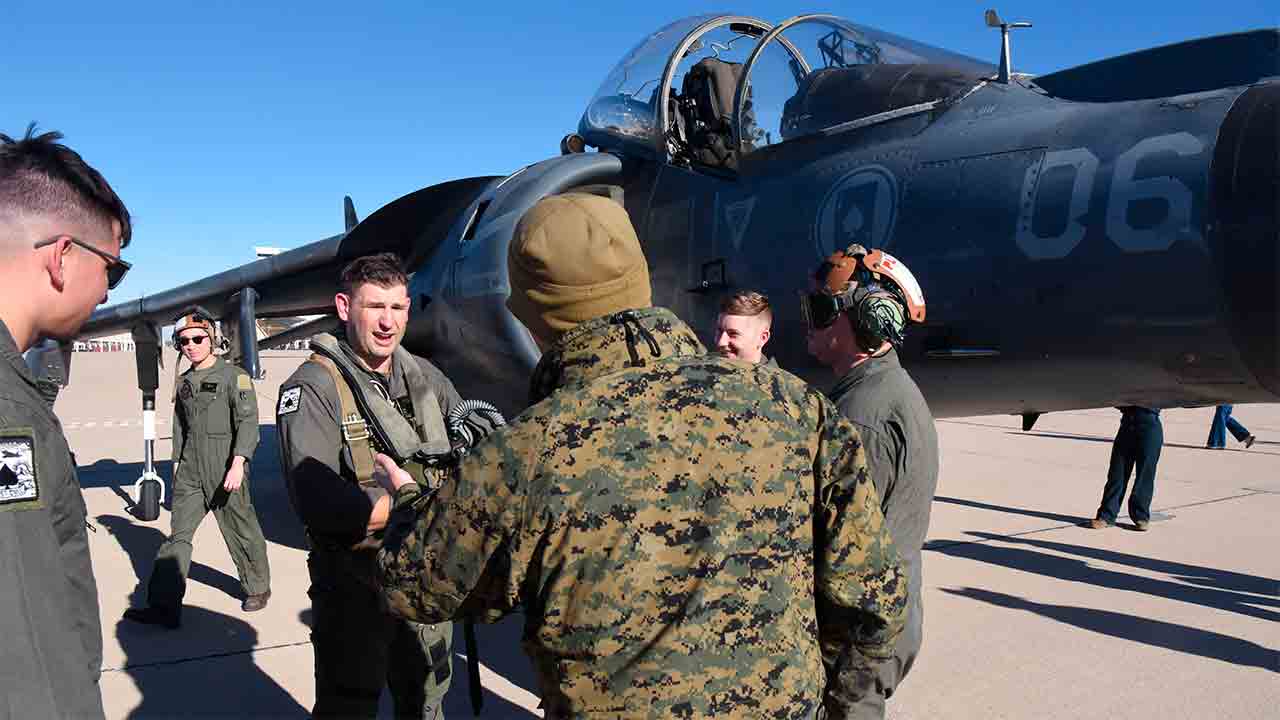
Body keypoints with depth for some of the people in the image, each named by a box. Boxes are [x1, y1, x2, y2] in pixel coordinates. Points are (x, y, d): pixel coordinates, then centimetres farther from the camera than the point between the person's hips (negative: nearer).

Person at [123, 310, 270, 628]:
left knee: (240, 531, 6)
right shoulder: (184, 382, 13)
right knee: (178, 533, 4)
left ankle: (257, 588, 26)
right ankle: (165, 606, 7)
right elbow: (180, 426, 22)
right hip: (190, 470, 6)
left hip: (225, 469, -6)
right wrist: (177, 463, 20)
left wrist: (238, 463, -23)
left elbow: (248, 420, -15)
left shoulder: (234, 376, -8)